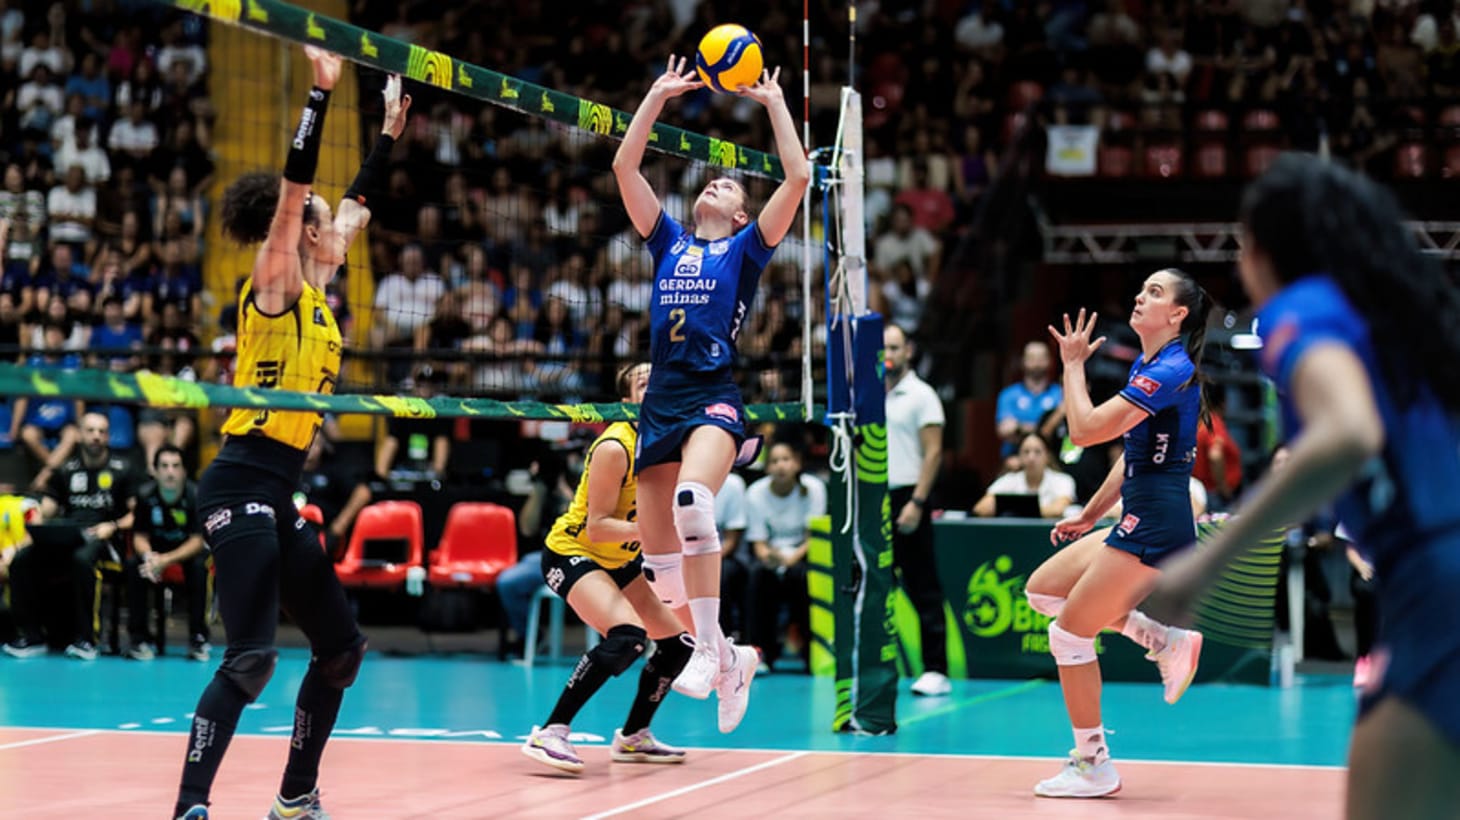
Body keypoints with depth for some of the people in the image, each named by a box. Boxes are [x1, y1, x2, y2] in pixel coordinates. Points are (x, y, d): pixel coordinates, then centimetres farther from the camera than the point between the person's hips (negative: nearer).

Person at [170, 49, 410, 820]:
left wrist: (389, 130, 31)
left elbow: (357, 203, 28)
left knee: (340, 648, 12)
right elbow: (294, 187, -18)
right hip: (242, 487, -9)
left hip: (280, 495, 9)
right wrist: (319, 94, -21)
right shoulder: (274, 282, -5)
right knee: (250, 657, -19)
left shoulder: (316, 292, 16)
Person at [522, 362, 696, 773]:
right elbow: (595, 526, -25)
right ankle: (550, 734, -29)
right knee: (626, 635, -31)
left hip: (619, 560, 9)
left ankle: (632, 738, 26)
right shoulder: (615, 447, -23)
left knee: (678, 641, 10)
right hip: (571, 552, -9)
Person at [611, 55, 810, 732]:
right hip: (661, 400, 5)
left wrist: (774, 102, 7)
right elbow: (624, 166, 15)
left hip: (714, 399, -5)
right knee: (659, 561, 1)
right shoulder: (668, 241, 20)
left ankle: (710, 646, -28)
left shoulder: (746, 247, 10)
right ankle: (730, 660, 20)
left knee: (691, 500, -35)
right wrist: (658, 95, 17)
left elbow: (798, 176, -1)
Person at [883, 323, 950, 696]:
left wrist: (916, 503, -17)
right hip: (874, 499, 6)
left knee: (923, 589, -6)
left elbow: (933, 452, -9)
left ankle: (936, 671, -5)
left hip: (907, 500, -6)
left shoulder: (921, 396, -3)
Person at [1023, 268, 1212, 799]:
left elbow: (1086, 428, -22)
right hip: (1137, 521, 10)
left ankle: (1094, 765, 7)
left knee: (1070, 633, -4)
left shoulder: (1171, 370, -17)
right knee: (1042, 590, 15)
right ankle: (1165, 641, 12)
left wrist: (1073, 364, -9)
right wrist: (1089, 516, 24)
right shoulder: (1145, 365, 14)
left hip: (1155, 525, -10)